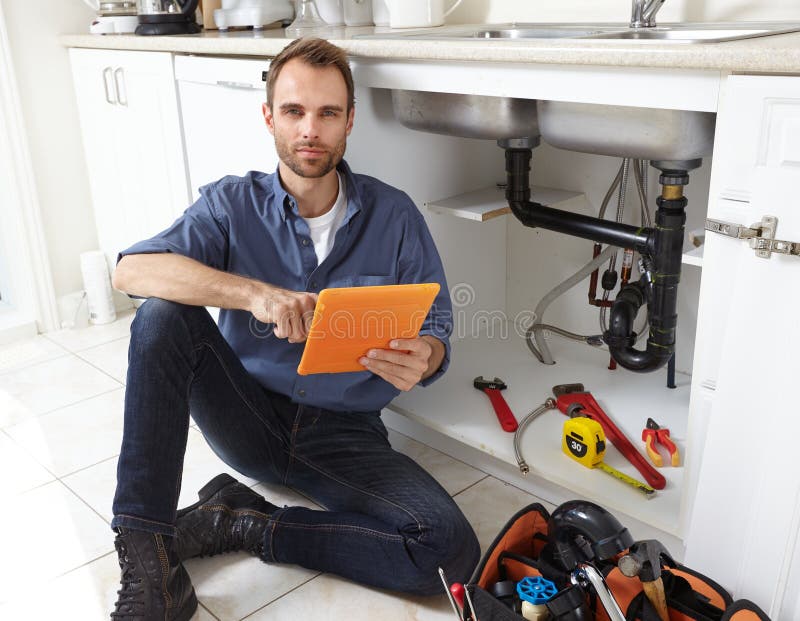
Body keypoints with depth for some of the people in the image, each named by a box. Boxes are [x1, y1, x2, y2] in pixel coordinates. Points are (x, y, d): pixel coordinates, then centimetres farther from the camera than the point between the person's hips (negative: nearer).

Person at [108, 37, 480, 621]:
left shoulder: (393, 215, -2)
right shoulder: (235, 203, -2)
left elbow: (436, 331, 0)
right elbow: (132, 269, -19)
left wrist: (422, 359, -27)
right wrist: (255, 294, -36)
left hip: (344, 433, 0)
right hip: (249, 414, 1)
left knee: (450, 550, -24)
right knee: (164, 313, -25)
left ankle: (242, 523, -8)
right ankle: (149, 560, -23)